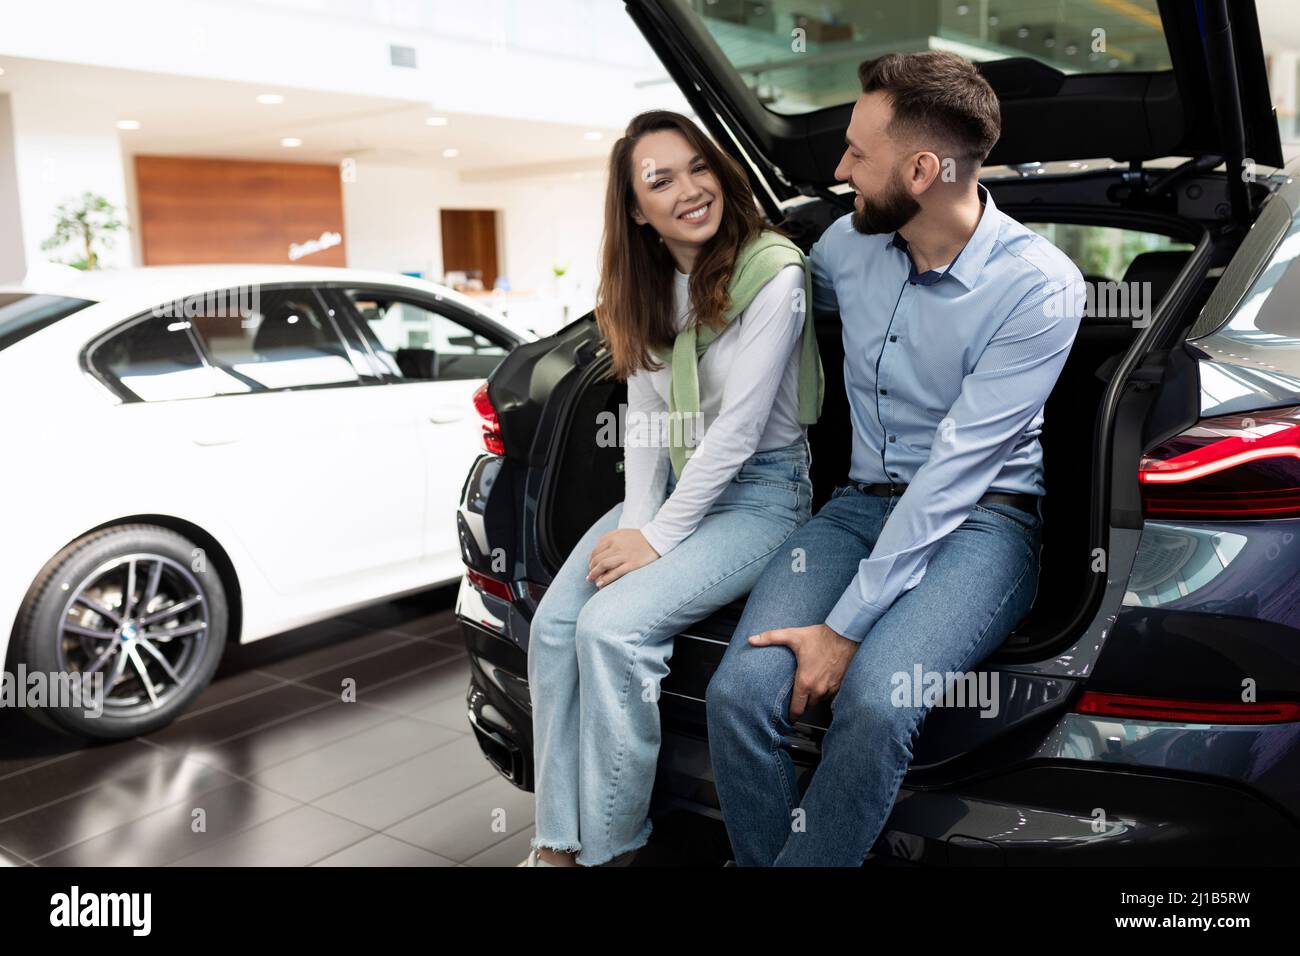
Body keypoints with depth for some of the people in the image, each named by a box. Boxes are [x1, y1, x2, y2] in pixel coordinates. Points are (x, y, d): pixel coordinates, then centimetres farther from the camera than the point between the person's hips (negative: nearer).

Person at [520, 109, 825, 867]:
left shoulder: (773, 273, -16)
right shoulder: (647, 285, 6)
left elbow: (737, 429, -19)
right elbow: (645, 419, 6)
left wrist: (657, 539, -17)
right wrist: (634, 522, -8)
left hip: (759, 490, -6)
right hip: (673, 481, 7)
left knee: (613, 626, -25)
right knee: (553, 624, -12)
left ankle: (609, 847, -6)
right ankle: (558, 843, -1)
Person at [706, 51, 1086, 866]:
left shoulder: (1038, 286, -14)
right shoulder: (849, 246, 3)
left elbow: (957, 470, -19)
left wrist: (846, 626, -21)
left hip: (982, 519, -4)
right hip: (866, 502, 5)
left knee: (873, 703, -33)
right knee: (739, 693, -22)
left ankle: (809, 858, -9)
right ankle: (763, 858, 0)